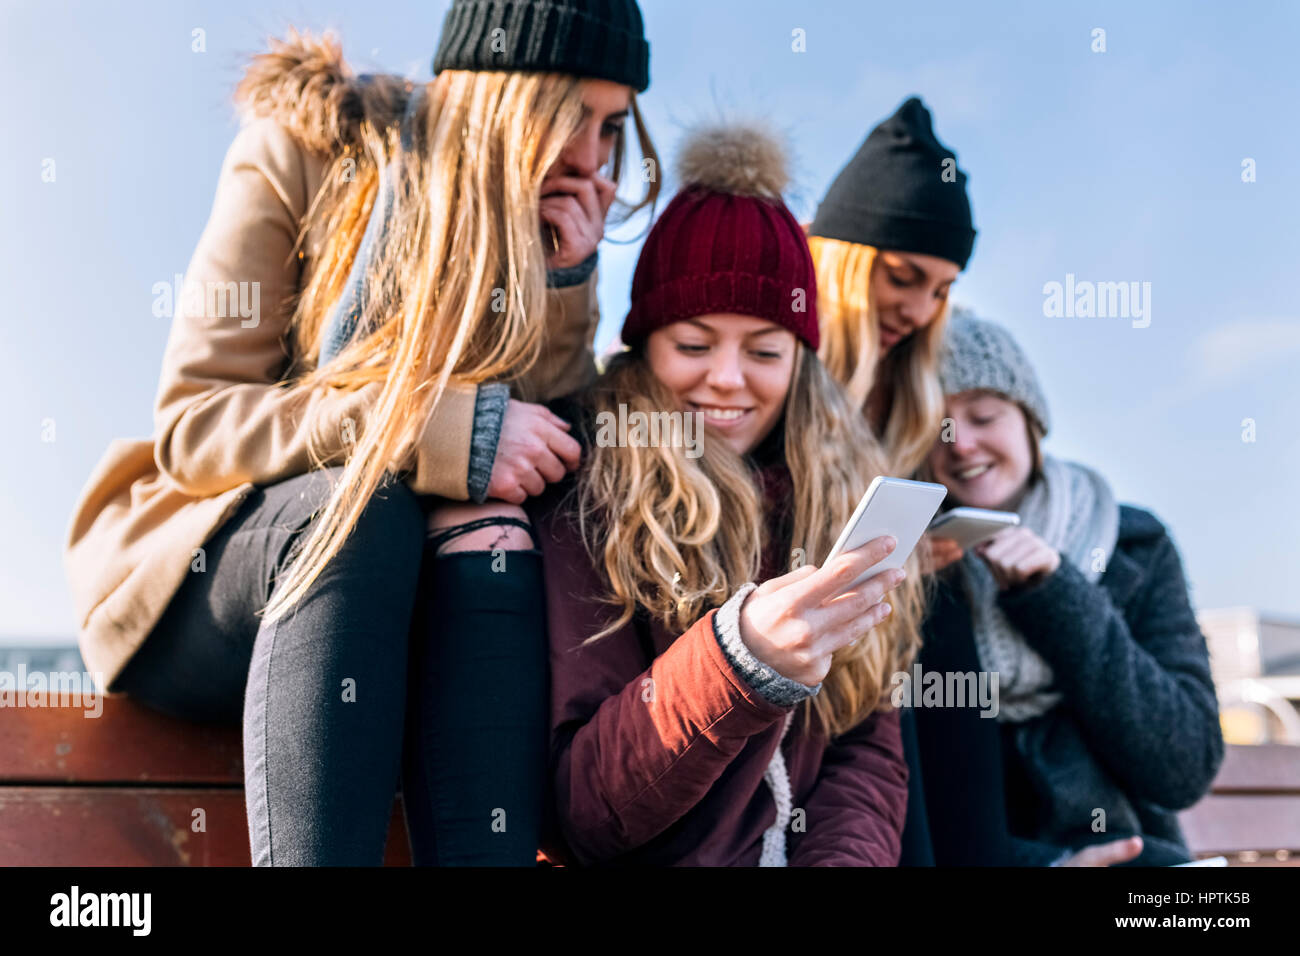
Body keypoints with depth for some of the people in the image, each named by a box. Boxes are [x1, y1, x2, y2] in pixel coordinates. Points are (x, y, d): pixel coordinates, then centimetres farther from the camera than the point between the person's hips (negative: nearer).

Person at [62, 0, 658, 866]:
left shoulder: (555, 216, 1)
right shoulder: (300, 154, -10)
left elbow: (555, 461, -3)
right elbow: (193, 427, -16)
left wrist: (562, 283, -17)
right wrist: (444, 435, -28)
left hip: (394, 600, 3)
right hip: (195, 575, -3)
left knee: (491, 533, -29)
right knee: (358, 504, -34)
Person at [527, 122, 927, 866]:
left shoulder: (836, 501, 9)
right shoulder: (582, 497, -6)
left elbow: (868, 750, 9)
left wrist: (846, 854, -11)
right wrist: (741, 659, -22)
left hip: (805, 849, 4)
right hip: (631, 862, -4)